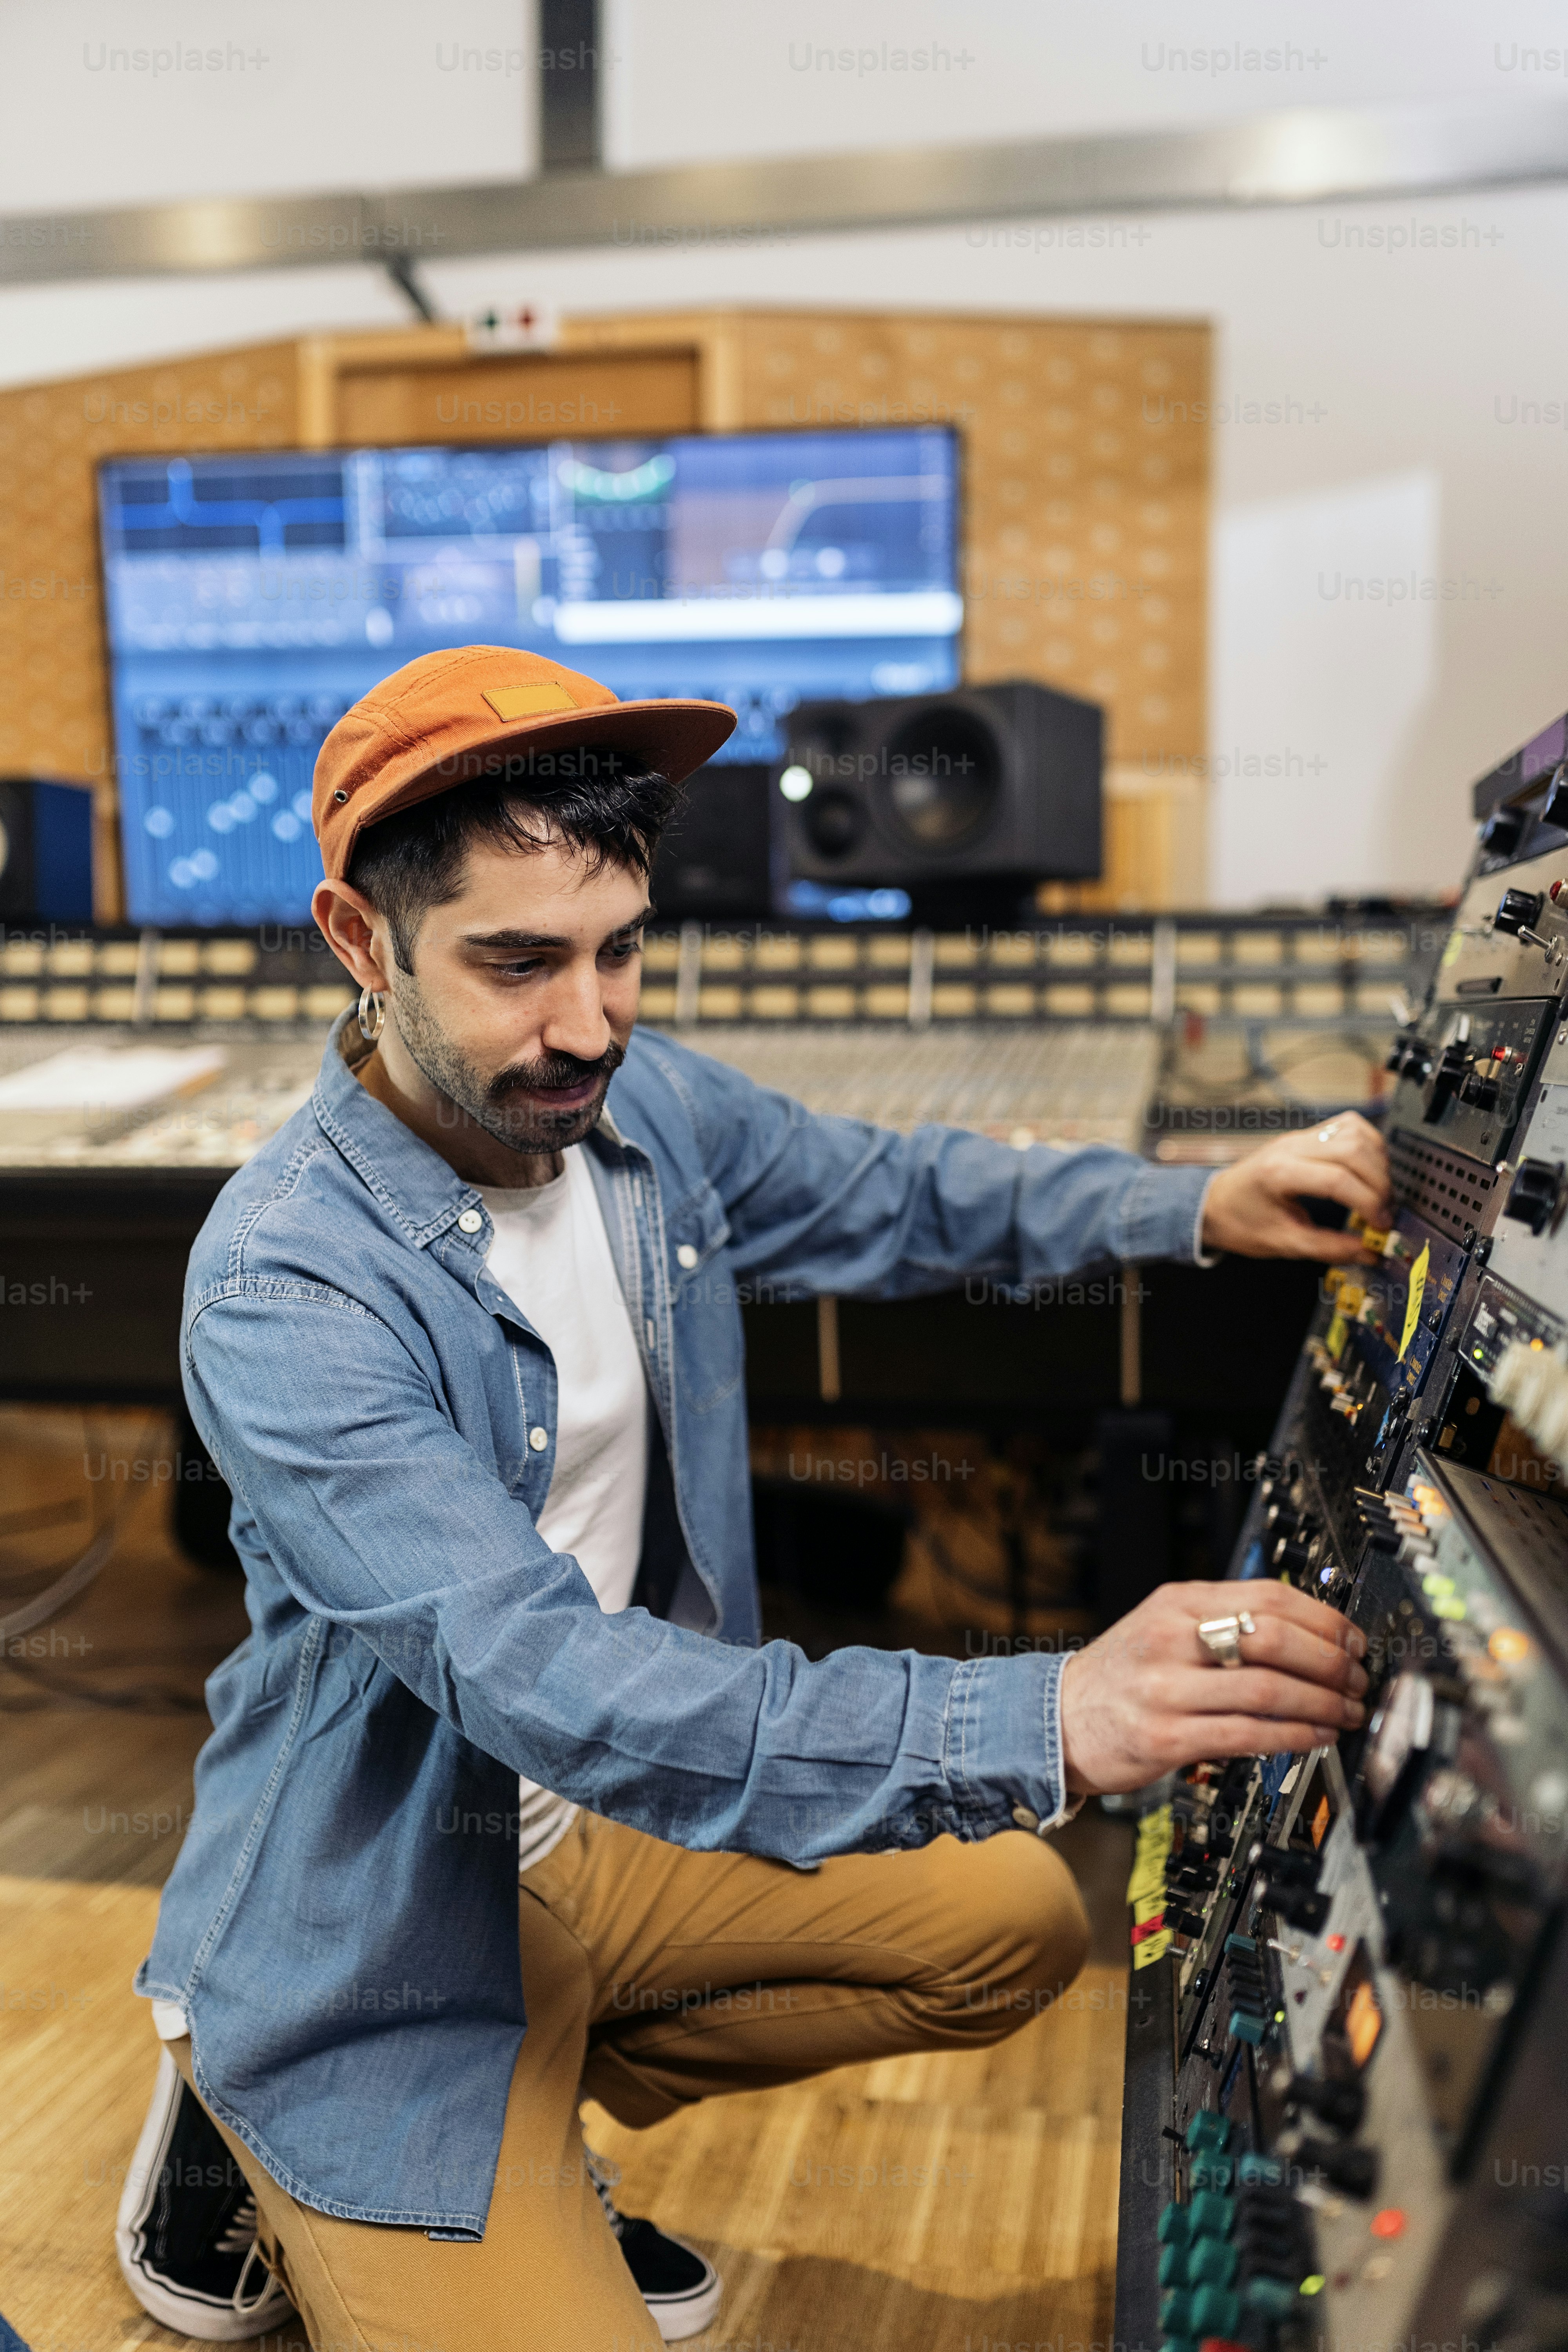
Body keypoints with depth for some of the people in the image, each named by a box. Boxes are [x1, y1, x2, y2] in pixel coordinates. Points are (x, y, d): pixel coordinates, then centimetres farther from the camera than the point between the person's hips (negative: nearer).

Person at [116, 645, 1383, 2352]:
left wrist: (1195, 1208, -10)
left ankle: (530, 2121, 15)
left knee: (1013, 1918, 8)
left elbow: (893, 1199, 7)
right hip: (377, 1935, -6)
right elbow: (542, 1680, -38)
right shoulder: (288, 1291, -30)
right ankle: (258, 2152, 12)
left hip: (606, 1826, 7)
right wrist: (1048, 1726, -47)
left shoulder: (641, 1104, -8)